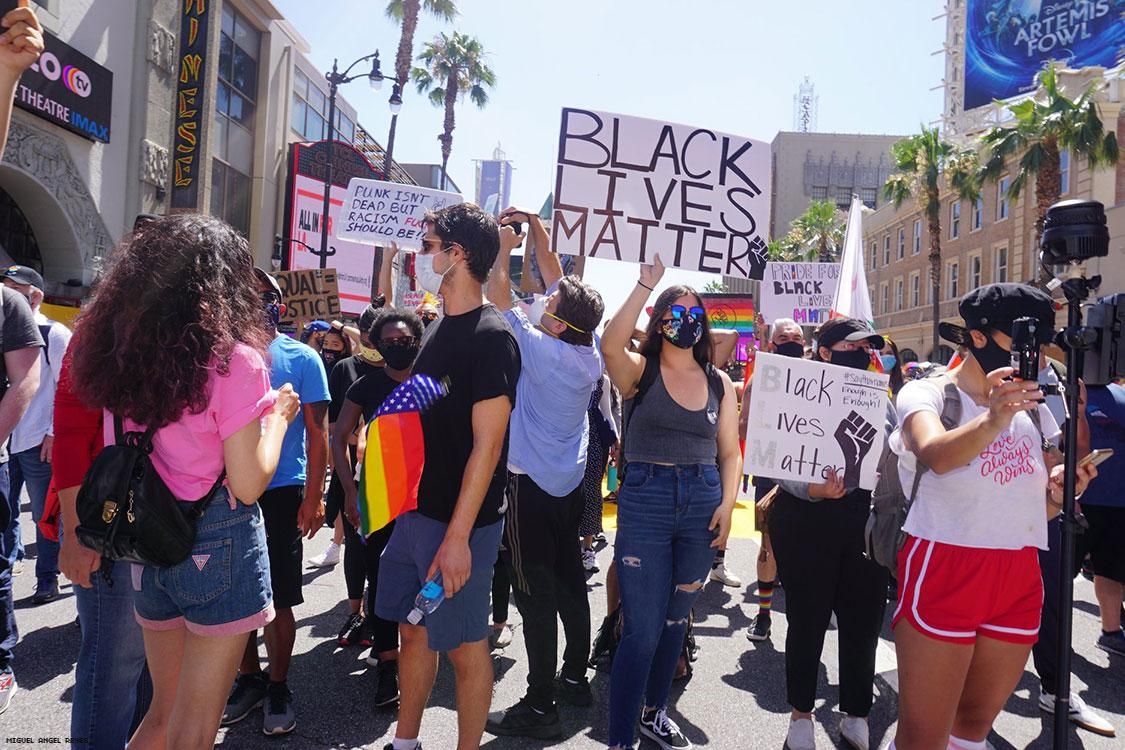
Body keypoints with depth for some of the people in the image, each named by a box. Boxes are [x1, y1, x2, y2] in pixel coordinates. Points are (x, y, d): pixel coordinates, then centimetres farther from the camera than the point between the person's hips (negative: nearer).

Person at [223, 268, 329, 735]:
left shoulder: (302, 359, -3)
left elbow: (317, 432, -3)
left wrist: (313, 497, -9)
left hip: (282, 492, -3)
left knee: (278, 600, 4)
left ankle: (278, 687, 23)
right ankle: (249, 679, 31)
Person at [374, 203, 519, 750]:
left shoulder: (490, 336, -16)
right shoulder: (439, 327, 9)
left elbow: (487, 444, -20)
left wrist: (457, 535, -21)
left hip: (459, 521, -8)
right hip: (416, 510, 8)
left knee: (464, 644, 6)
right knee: (412, 629, 18)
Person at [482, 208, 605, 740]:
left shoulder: (542, 350, -19)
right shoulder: (589, 349, -1)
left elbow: (498, 296, -12)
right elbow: (556, 278, 8)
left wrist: (505, 246, 1)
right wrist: (535, 230, 8)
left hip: (531, 486, -8)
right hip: (571, 484, 8)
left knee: (535, 593, -3)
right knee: (569, 582, 17)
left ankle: (540, 706, 4)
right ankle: (575, 677, 31)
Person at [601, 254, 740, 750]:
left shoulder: (719, 382, 9)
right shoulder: (640, 370, -2)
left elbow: (729, 453, 10)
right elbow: (610, 344, -25)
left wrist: (726, 504, -5)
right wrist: (646, 284, -21)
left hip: (702, 503, 4)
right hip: (645, 500, -4)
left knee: (674, 621, 19)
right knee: (642, 629, -3)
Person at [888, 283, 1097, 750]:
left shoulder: (1030, 406, 10)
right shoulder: (926, 393, -8)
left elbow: (1041, 505, 15)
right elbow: (935, 455, -32)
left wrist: (1060, 490, -7)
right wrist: (992, 421, -49)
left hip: (1019, 577, 6)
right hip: (943, 571, -6)